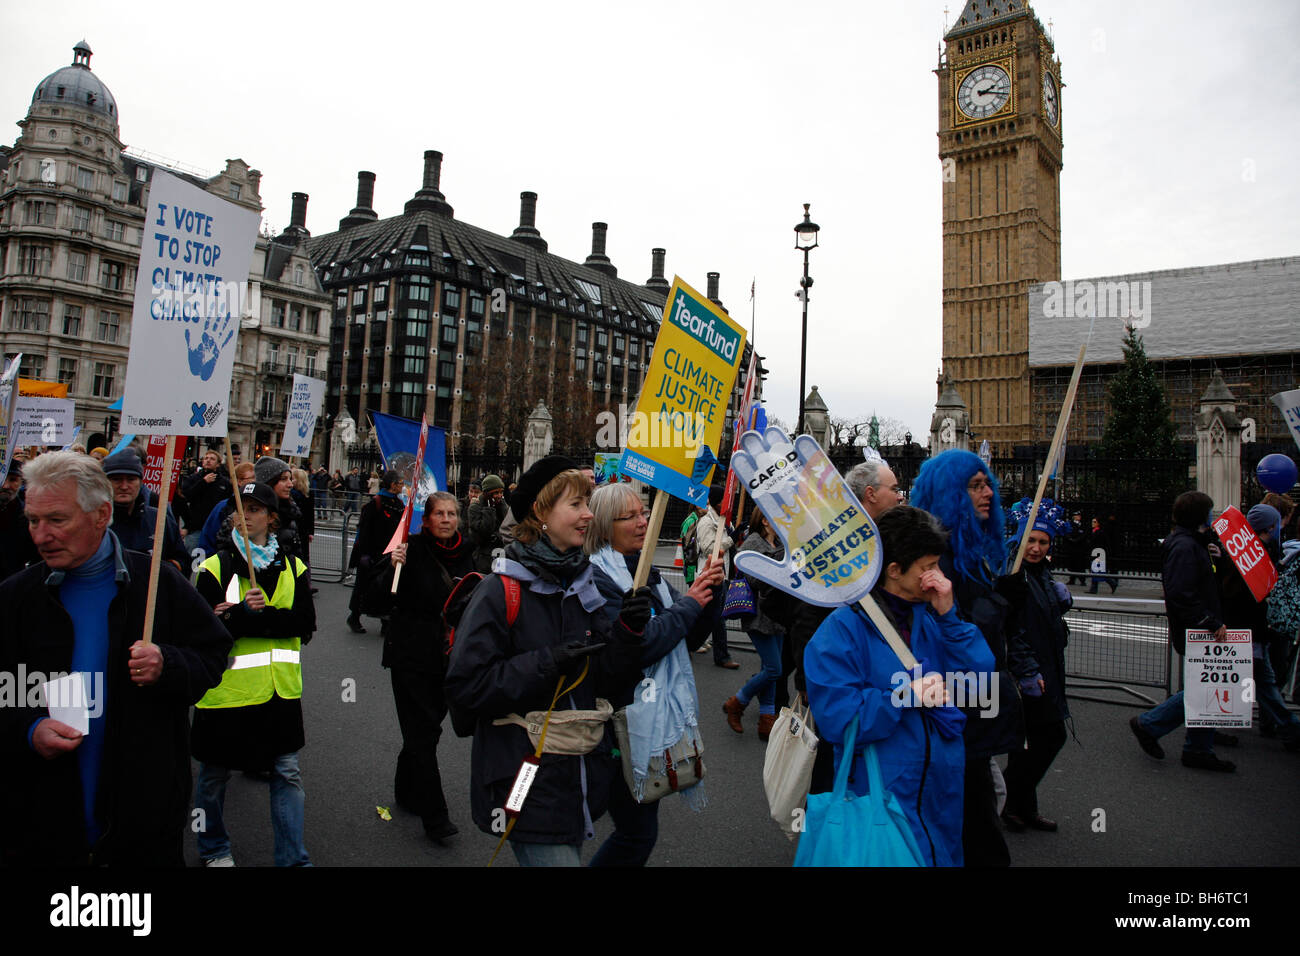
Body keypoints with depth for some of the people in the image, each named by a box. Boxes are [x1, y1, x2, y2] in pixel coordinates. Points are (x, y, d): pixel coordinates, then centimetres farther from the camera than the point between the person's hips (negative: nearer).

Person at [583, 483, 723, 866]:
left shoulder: (647, 572, 11)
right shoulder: (596, 578, -15)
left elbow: (689, 640, 12)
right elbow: (635, 647, -25)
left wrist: (708, 591, -4)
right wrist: (687, 604, -15)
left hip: (663, 717, 8)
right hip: (629, 724, -8)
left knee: (641, 827, 20)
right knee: (638, 834, 0)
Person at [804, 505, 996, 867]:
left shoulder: (930, 617, 5)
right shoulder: (842, 630, -16)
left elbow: (981, 674, -3)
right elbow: (837, 719, -22)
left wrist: (949, 616, -11)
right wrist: (905, 696, -28)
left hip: (943, 789, 7)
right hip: (882, 794, -7)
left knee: (943, 854, 22)